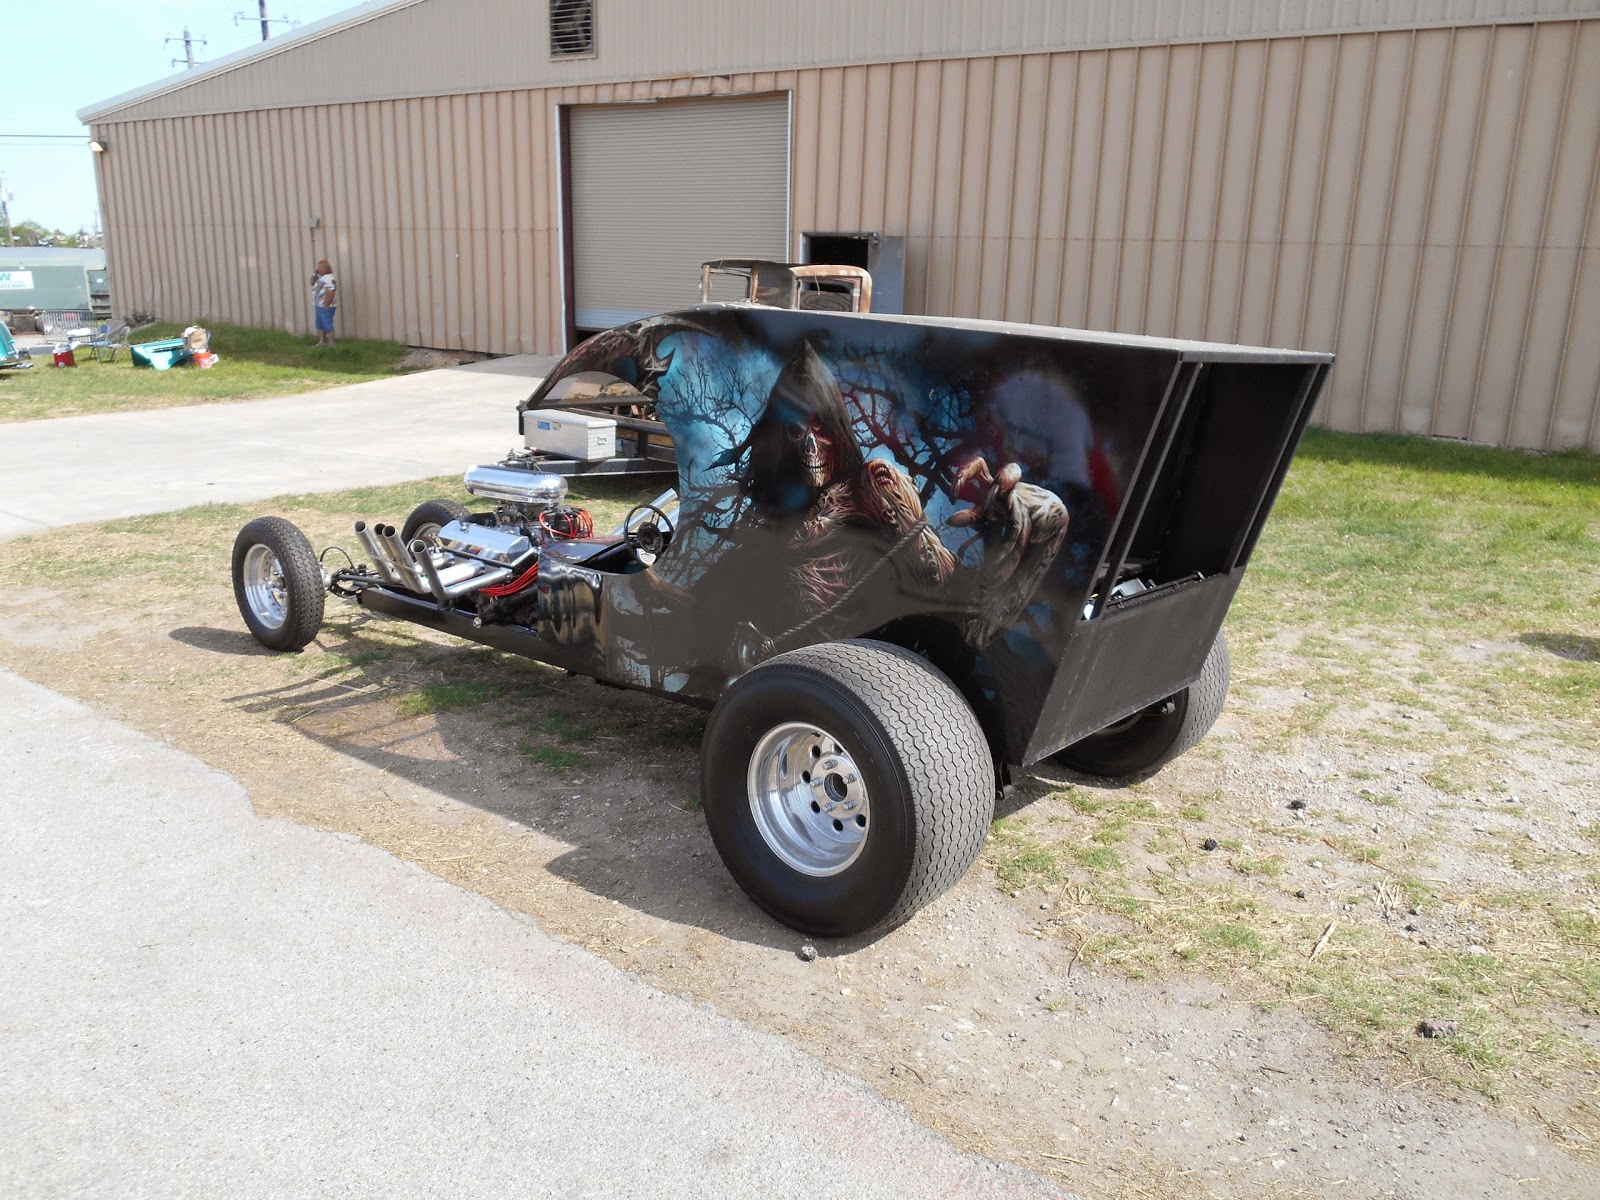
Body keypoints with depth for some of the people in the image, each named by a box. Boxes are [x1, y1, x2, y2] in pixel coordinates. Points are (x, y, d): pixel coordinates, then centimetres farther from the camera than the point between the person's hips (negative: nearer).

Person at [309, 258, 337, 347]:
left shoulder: (329, 279, -19)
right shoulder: (320, 278, 13)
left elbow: (330, 294, -25)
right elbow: (312, 283, 28)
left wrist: (326, 306, -24)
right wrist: (314, 274, 10)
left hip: (326, 307, -11)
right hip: (319, 306, 11)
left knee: (328, 326, -6)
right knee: (320, 325, 15)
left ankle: (331, 344, -2)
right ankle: (321, 342, 22)